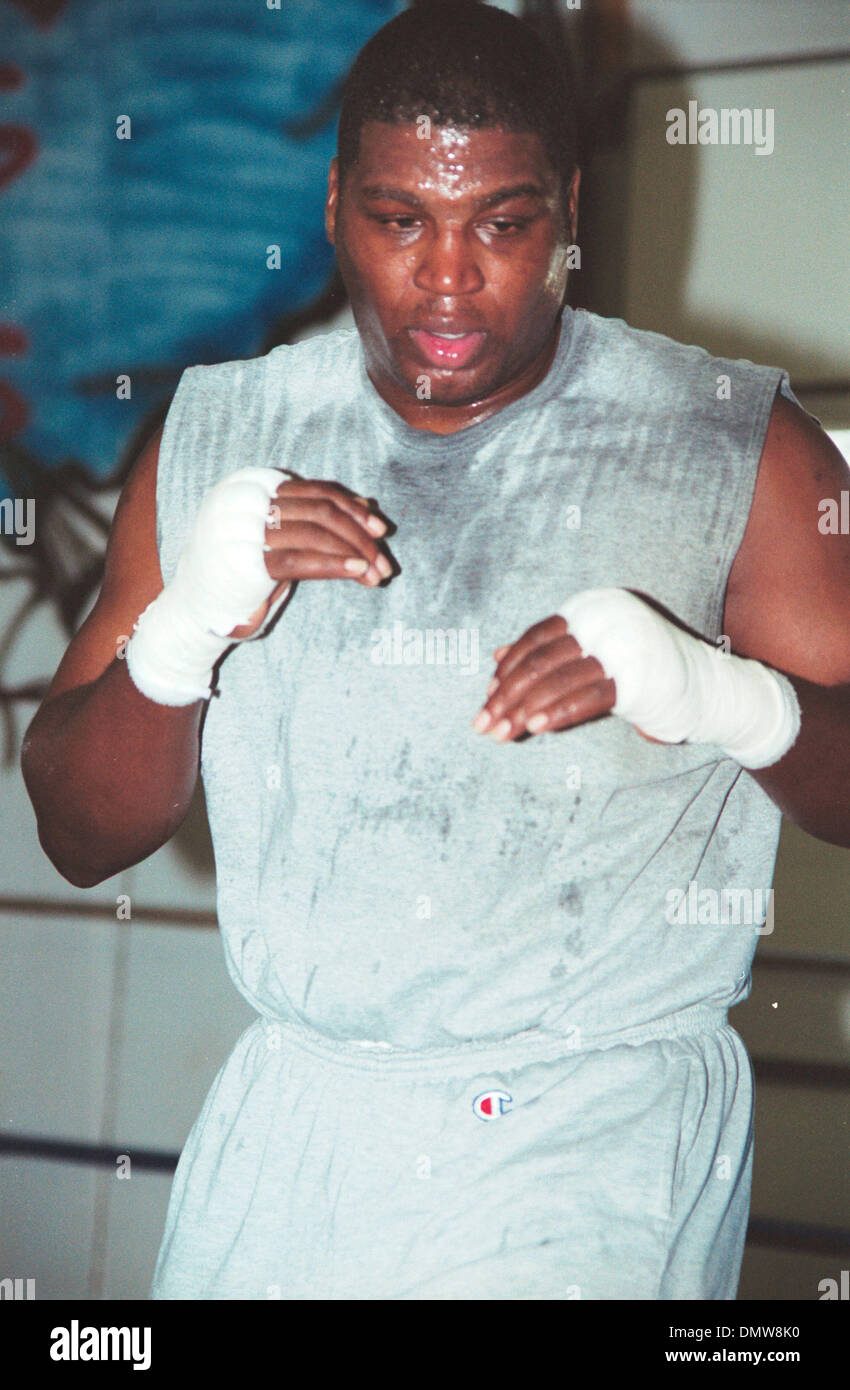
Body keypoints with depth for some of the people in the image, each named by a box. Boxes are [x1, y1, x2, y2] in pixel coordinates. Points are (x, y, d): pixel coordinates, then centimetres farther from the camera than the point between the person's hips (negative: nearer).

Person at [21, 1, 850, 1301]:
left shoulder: (736, 450, -3)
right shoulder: (217, 443, 5)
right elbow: (81, 837, 5)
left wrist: (727, 695, -23)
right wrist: (185, 629, -14)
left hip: (602, 1142, -3)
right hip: (293, 1128, 3)